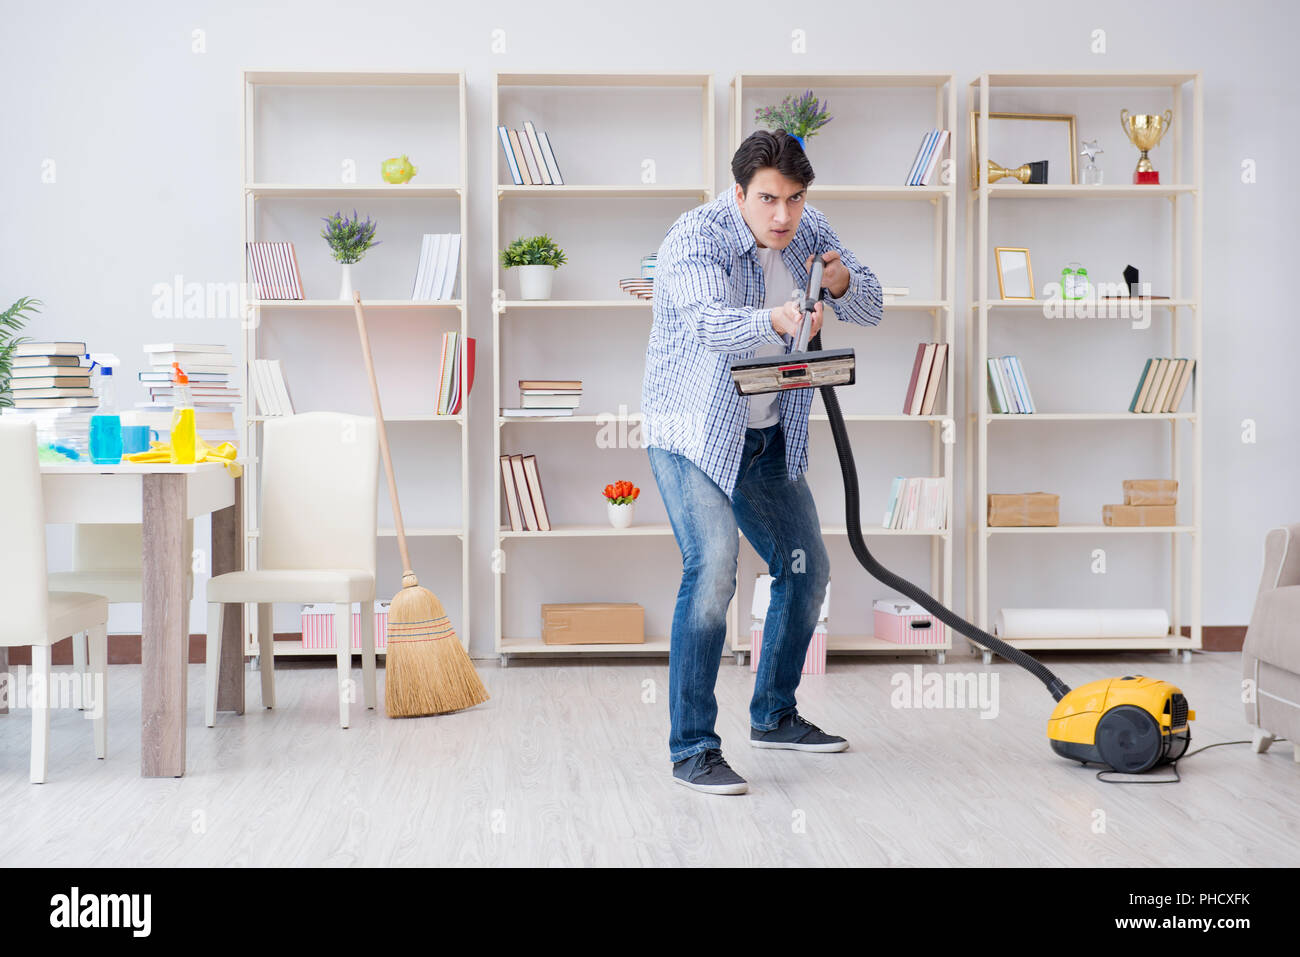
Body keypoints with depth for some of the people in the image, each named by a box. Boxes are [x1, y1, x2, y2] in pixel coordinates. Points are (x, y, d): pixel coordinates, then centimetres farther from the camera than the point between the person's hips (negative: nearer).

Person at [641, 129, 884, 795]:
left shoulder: (808, 230, -1)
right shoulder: (694, 238, -21)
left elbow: (871, 309, 1)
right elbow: (709, 323, -39)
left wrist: (842, 283, -22)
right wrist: (774, 321, -58)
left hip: (768, 436, 8)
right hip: (692, 433, -7)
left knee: (806, 569, 13)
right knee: (713, 571, -23)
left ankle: (773, 715, 32)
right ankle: (692, 751, -16)